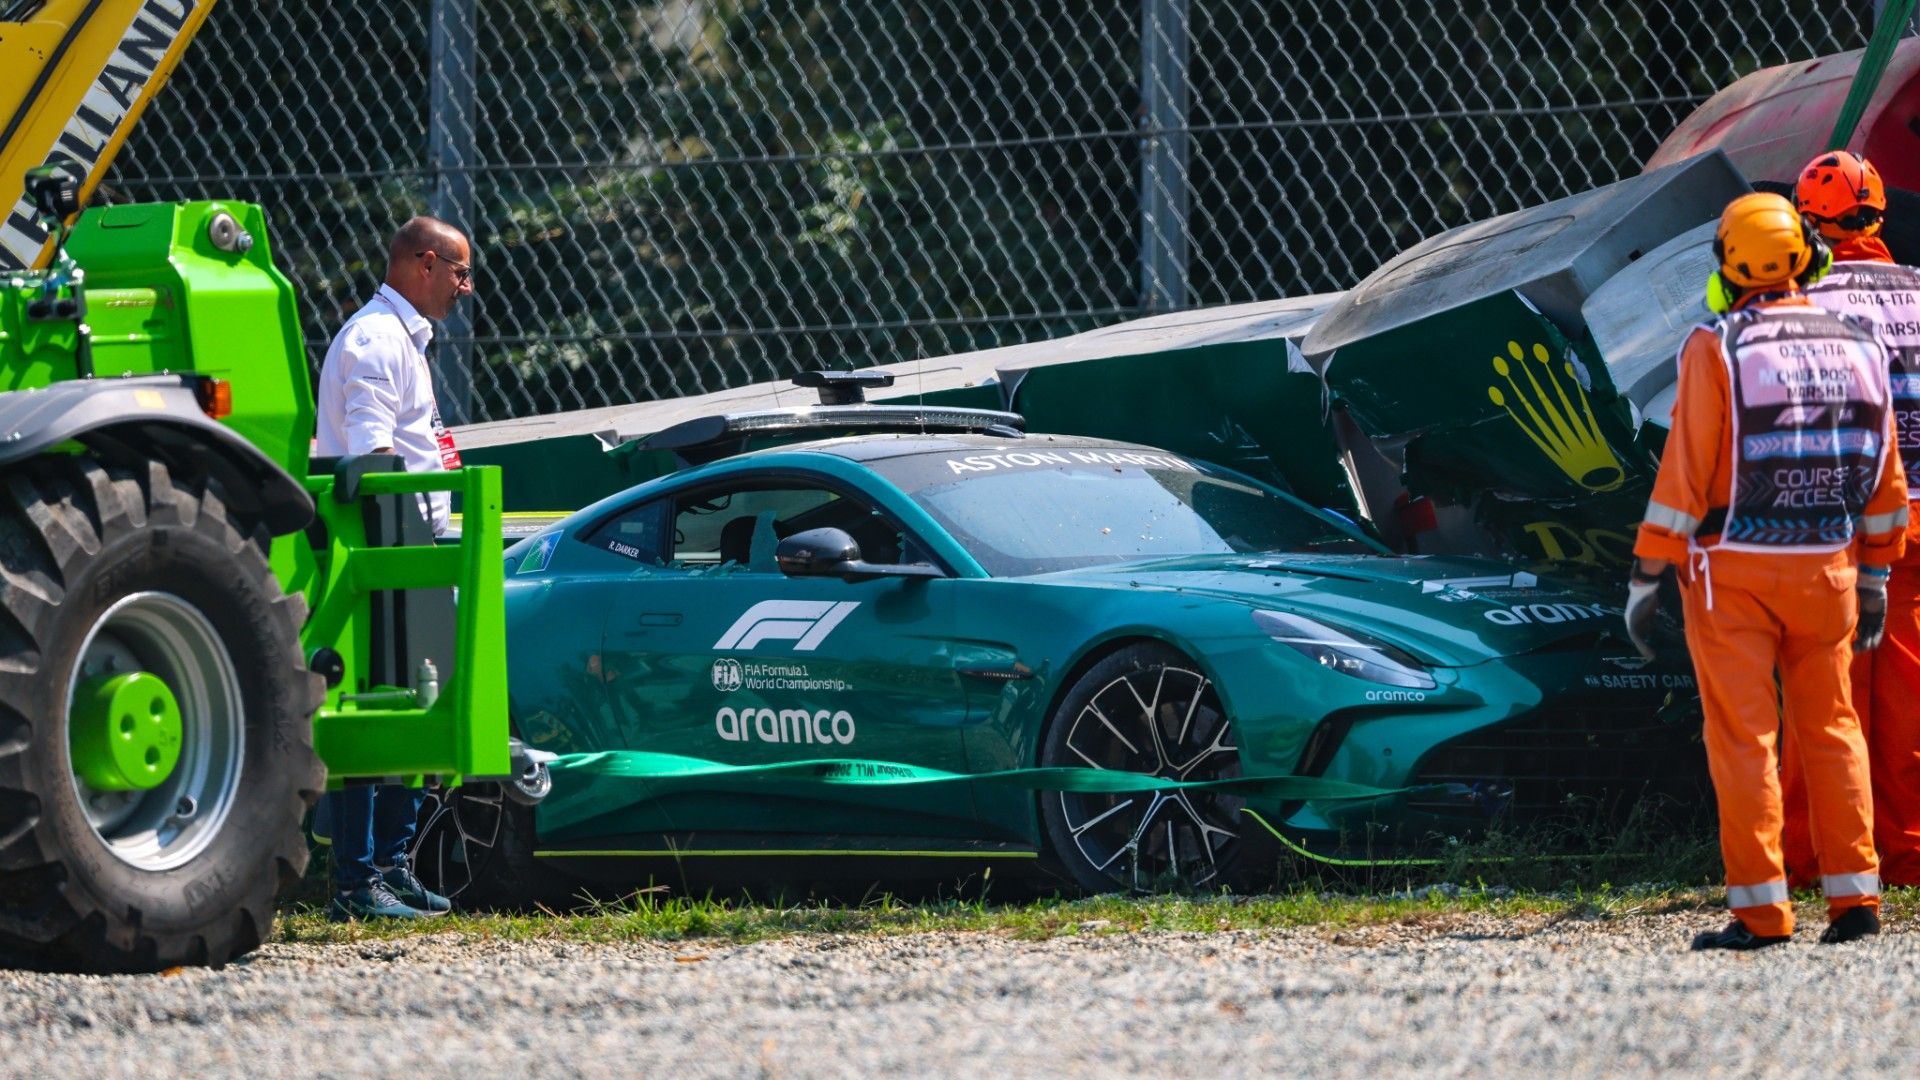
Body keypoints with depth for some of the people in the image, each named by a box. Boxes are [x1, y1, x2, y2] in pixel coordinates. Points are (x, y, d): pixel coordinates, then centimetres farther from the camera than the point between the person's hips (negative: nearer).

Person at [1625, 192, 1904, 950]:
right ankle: (1854, 896, 8)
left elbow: (1685, 472, -13)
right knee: (1830, 730, 12)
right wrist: (1873, 579, 18)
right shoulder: (1858, 348, 6)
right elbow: (1885, 477, 10)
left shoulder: (1717, 348, -9)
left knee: (1742, 738, -2)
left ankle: (1760, 910, -5)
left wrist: (1646, 577, -8)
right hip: (1825, 567, 4)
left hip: (1732, 574, -4)